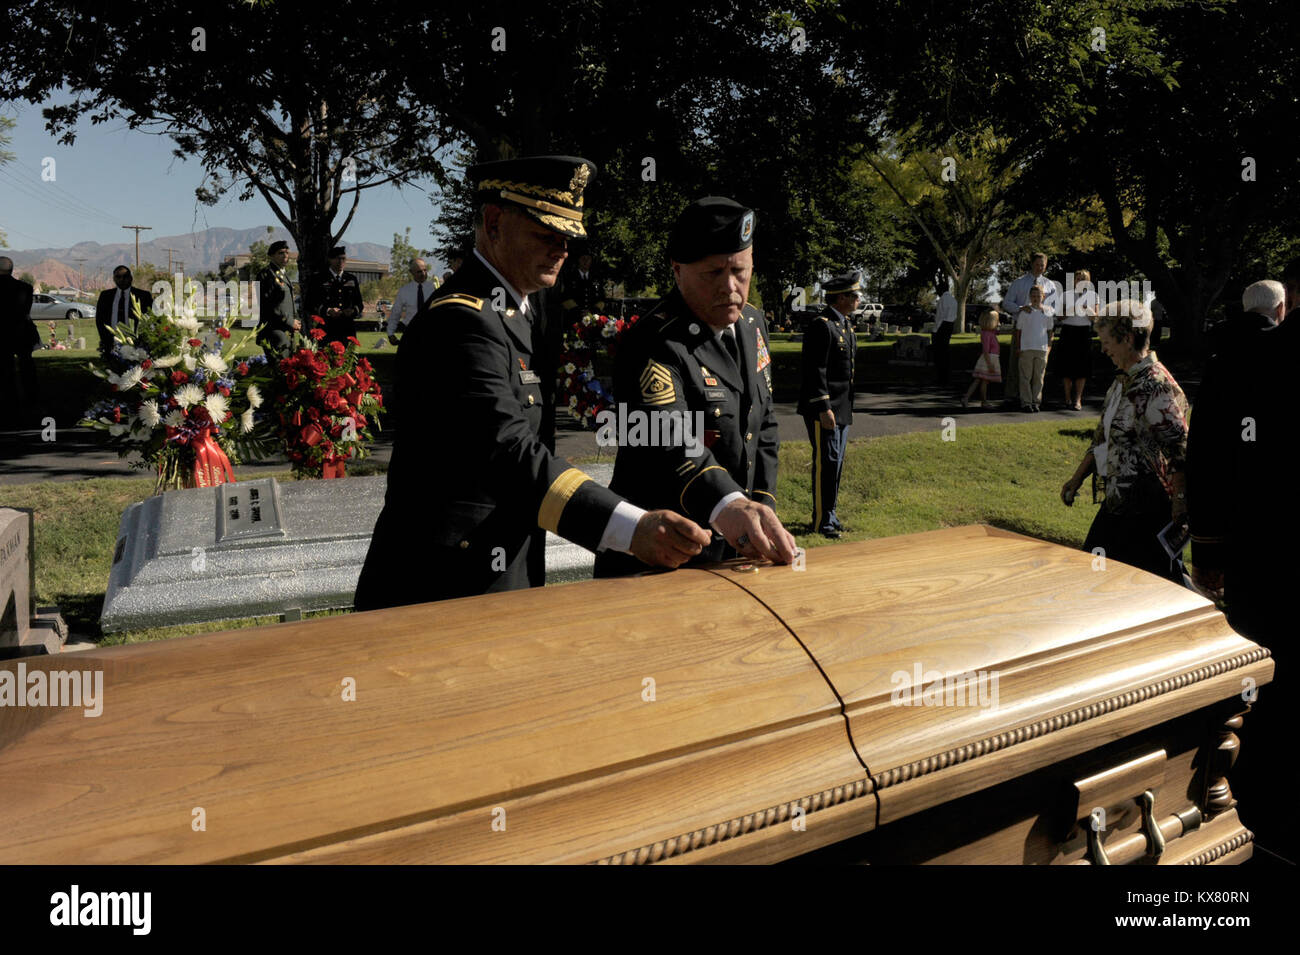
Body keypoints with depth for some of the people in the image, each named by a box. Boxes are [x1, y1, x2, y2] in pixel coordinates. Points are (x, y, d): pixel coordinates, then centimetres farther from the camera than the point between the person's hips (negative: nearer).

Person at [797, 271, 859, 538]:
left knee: (836, 462, 14)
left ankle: (829, 515, 24)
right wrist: (824, 409, -22)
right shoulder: (821, 326, -16)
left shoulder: (845, 323, 15)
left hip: (842, 407, 10)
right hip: (824, 408, -10)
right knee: (826, 462, -5)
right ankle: (823, 521, 4)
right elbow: (815, 371, -20)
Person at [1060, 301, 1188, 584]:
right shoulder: (1123, 381, 12)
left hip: (1146, 509, -10)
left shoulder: (1157, 386, -18)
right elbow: (1103, 436, 20)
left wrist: (1180, 504, -22)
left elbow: (1179, 449, -21)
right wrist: (1077, 478, 21)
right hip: (1118, 501, 10)